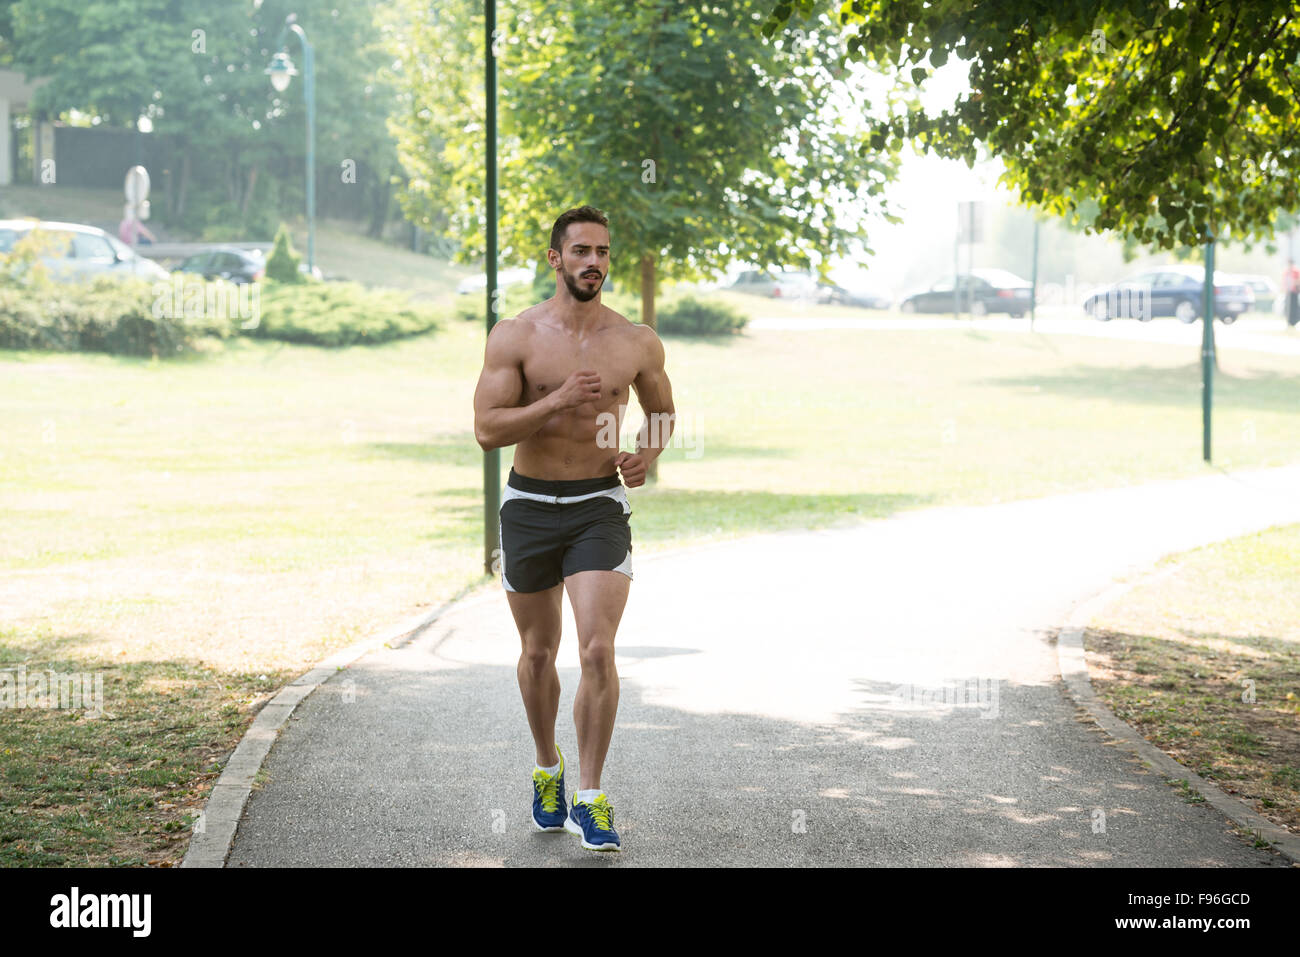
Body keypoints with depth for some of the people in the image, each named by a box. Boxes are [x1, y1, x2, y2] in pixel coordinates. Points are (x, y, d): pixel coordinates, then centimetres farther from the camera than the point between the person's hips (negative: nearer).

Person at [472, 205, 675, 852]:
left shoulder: (637, 343, 0)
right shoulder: (515, 337, -6)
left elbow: (663, 410, 17)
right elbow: (486, 429, -12)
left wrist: (648, 453, -3)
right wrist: (559, 400, -23)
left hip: (600, 507, 0)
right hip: (529, 507, 0)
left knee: (598, 651, -15)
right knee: (539, 653, 13)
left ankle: (589, 800, -6)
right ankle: (547, 768, 38)